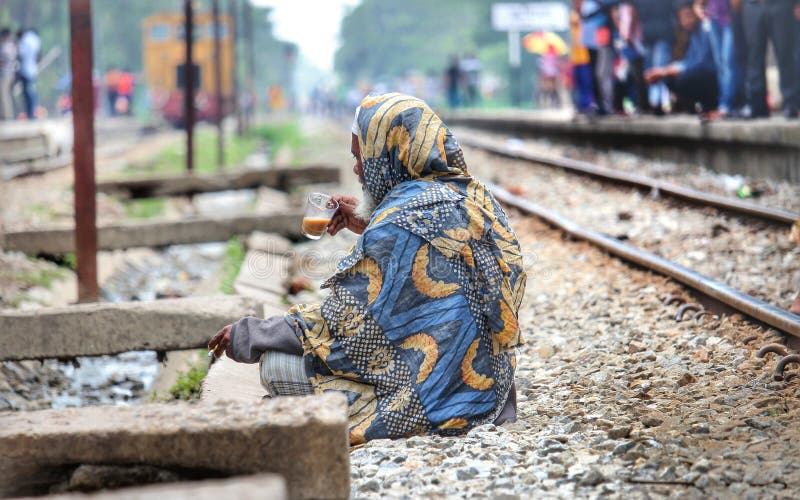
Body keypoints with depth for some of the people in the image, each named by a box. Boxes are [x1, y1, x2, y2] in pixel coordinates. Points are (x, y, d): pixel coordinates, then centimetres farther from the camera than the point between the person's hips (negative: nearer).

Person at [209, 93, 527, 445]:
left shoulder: (401, 224, -20)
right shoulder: (473, 196, 6)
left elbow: (341, 328, -17)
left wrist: (249, 336, -5)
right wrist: (368, 226, 22)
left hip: (434, 398, -9)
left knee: (277, 365, -5)